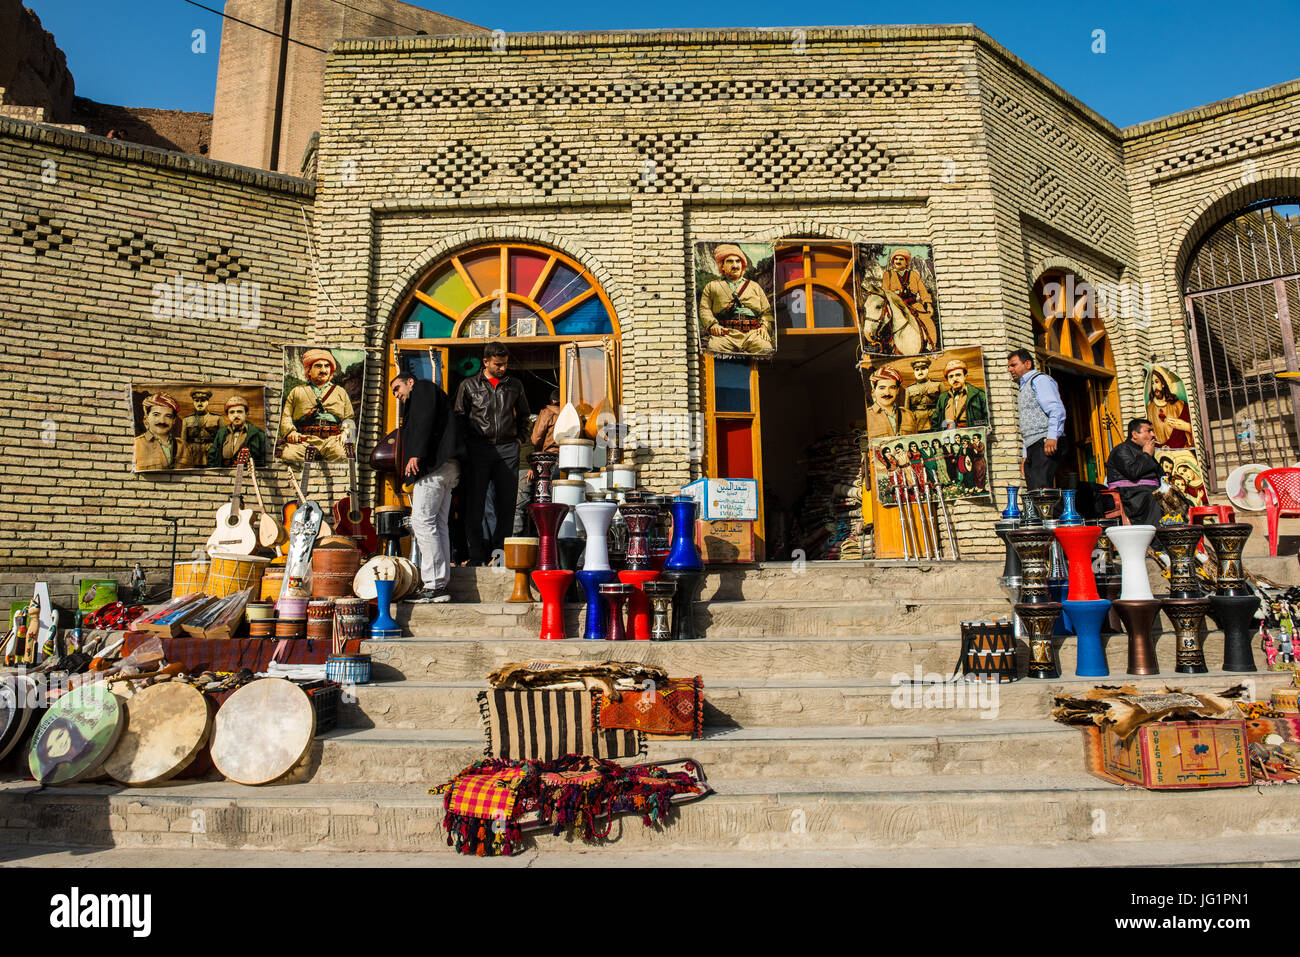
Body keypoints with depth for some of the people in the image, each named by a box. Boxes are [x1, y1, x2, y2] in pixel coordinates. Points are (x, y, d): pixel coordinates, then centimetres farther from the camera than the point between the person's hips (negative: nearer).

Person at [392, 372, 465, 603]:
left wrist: (416, 454, -17)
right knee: (438, 524, 5)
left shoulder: (423, 387, 9)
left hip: (434, 463, -10)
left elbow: (425, 420, -8)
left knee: (422, 520, -13)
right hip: (448, 470, 10)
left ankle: (435, 585, -16)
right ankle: (442, 584, 3)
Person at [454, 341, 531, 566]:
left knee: (507, 503, 0)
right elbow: (459, 417, 12)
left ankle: (496, 551, 12)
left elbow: (523, 415, 25)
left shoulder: (515, 385, 12)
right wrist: (470, 440, 3)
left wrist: (516, 435, 13)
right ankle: (477, 555, 5)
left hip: (507, 449, 2)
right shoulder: (469, 385, 7)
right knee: (474, 503, -3)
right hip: (478, 449, -2)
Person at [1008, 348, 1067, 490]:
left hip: (1046, 444, -9)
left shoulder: (1039, 379, 2)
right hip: (1033, 448, 9)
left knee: (1041, 489, -25)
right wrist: (1025, 455, 23)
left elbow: (1057, 410, -14)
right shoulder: (1024, 388, 32)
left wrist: (1052, 437, -27)